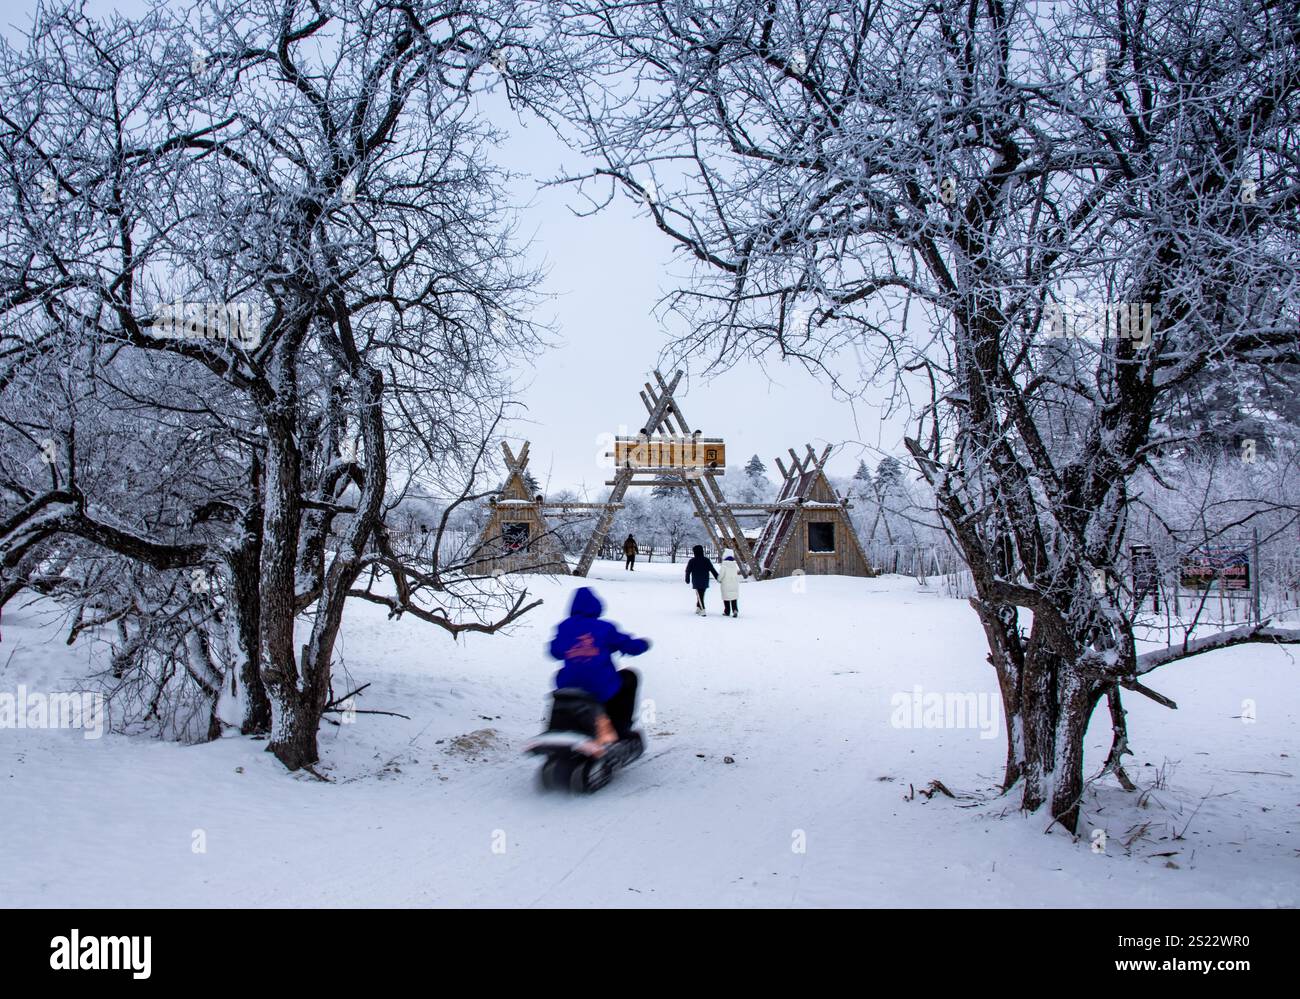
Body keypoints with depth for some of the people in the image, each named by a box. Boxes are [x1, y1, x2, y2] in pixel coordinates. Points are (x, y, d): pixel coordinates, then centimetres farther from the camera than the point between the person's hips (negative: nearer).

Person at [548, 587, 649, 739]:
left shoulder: (564, 627, 4)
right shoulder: (604, 628, -1)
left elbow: (555, 651, 16)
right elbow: (631, 646, 4)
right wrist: (643, 643, 26)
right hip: (603, 691, -3)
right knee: (629, 676, 25)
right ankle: (621, 729, 22)